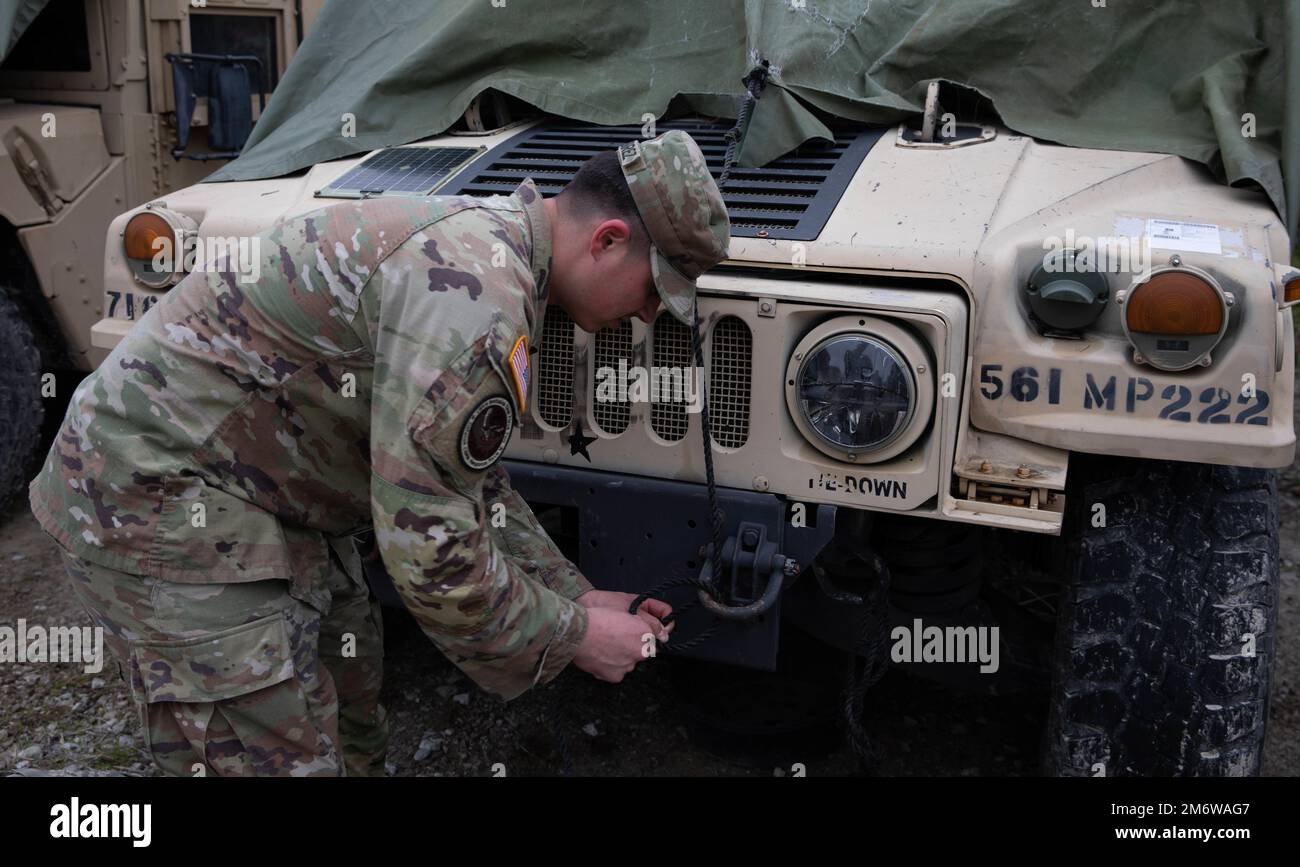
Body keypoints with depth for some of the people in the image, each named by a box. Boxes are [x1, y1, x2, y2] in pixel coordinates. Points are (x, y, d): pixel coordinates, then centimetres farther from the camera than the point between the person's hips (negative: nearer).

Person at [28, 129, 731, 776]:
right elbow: (430, 547, -28)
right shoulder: (476, 296, -28)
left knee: (350, 708, 21)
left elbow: (470, 483, 13)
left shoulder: (484, 236, 6)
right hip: (160, 501, -10)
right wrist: (573, 636, -13)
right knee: (283, 756, -2)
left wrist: (576, 596, 12)